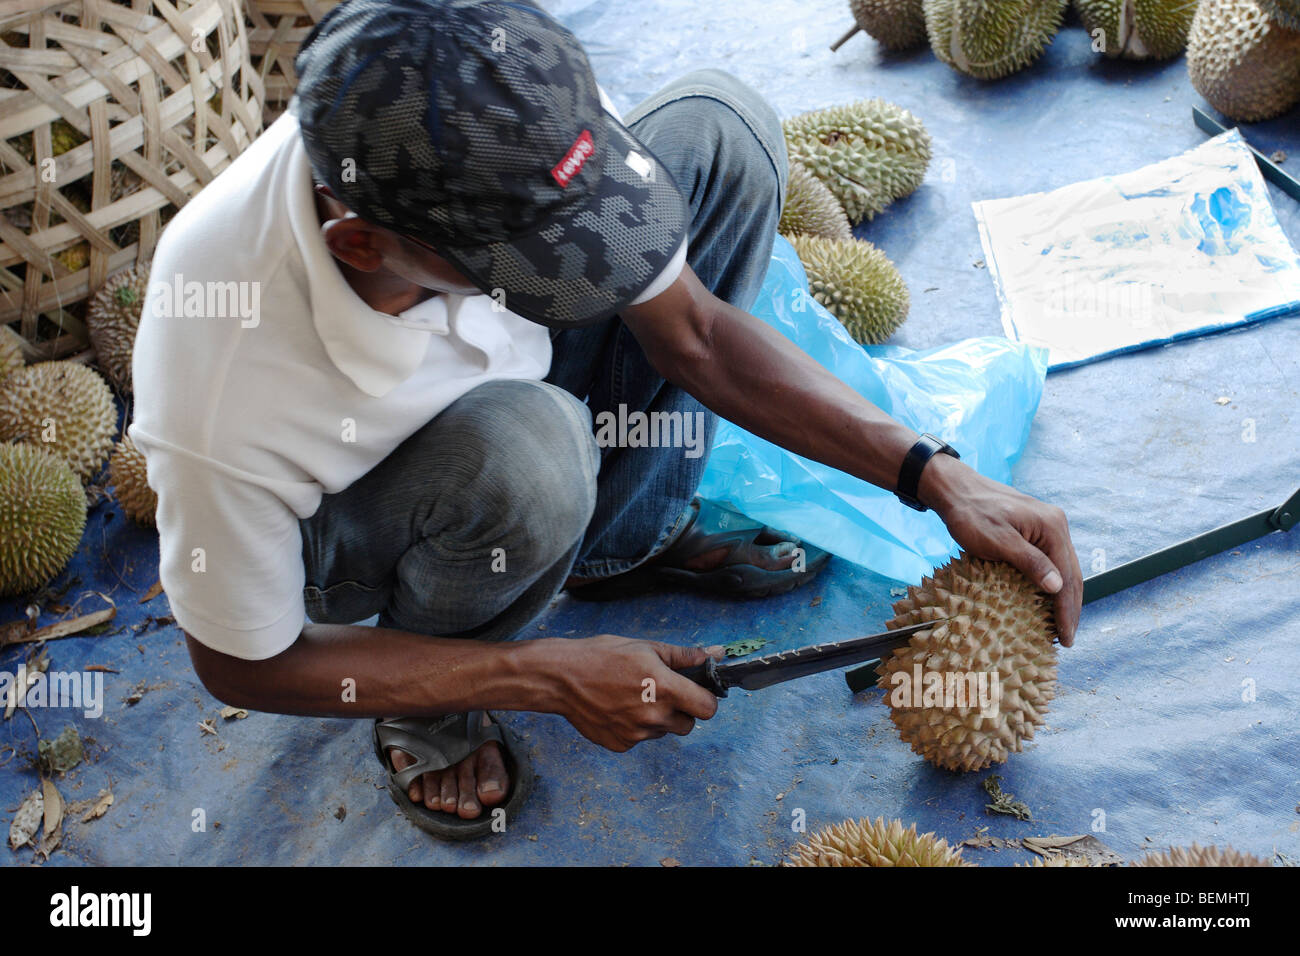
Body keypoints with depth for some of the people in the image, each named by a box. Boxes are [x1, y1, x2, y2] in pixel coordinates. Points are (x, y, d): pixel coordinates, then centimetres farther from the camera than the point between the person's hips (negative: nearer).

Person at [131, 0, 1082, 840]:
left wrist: (937, 478, -21)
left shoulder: (515, 134, -30)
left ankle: (628, 537, 2)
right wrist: (550, 677, -22)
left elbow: (692, 333, -14)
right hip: (348, 542, -4)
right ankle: (428, 709, -4)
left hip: (496, 381, 5)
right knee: (526, 448, -41)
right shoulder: (224, 397, -42)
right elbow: (245, 666, -23)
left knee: (721, 126, -13)